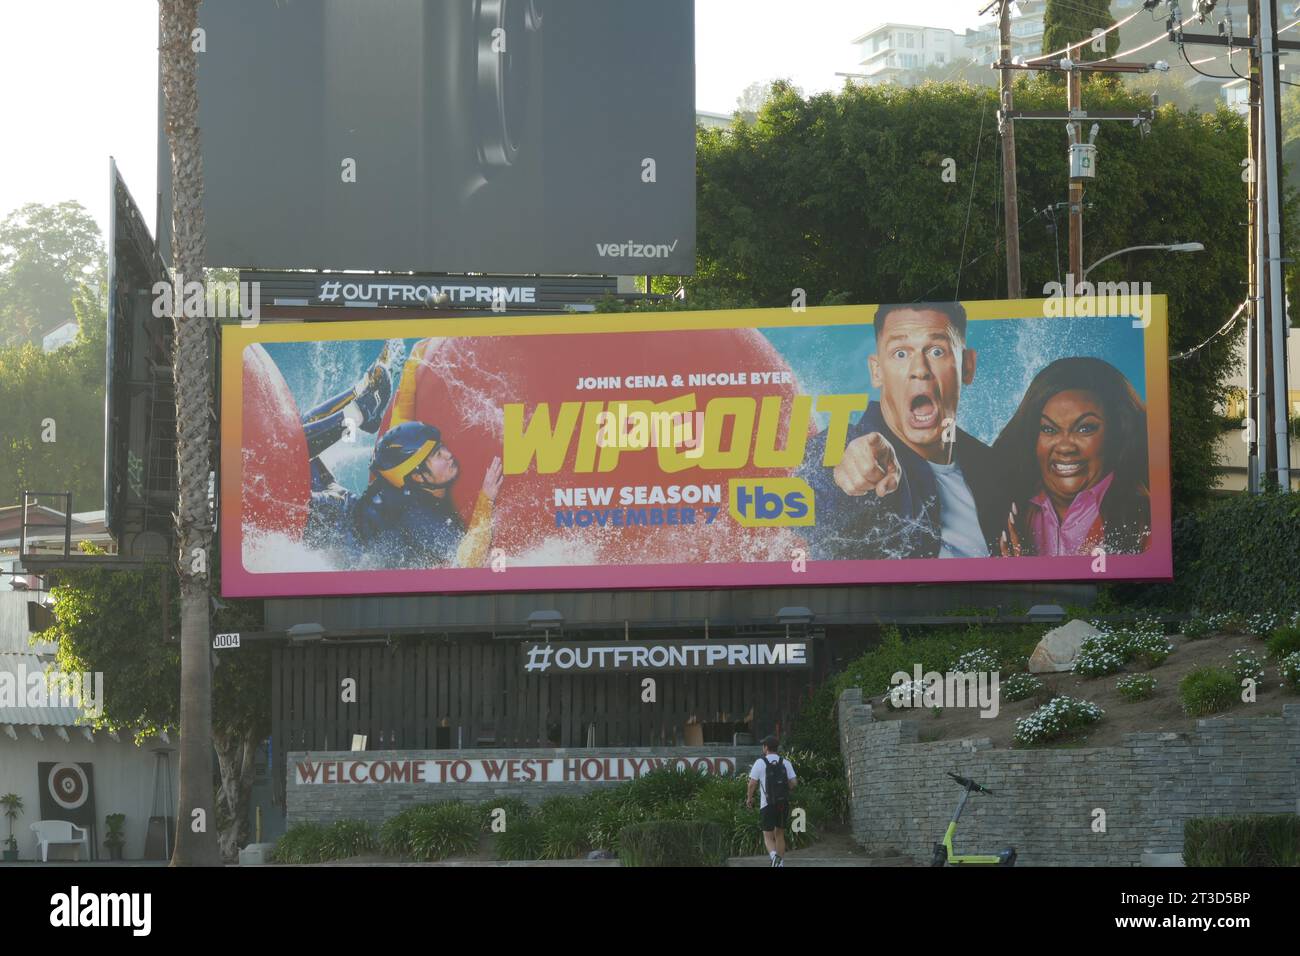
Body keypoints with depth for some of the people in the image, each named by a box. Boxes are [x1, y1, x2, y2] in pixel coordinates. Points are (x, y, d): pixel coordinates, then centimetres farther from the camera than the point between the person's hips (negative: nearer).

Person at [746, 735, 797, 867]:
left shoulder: (760, 762, -5)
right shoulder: (785, 763, 4)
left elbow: (752, 783, -8)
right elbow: (793, 782, -2)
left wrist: (749, 798, 8)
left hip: (767, 804, -3)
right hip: (784, 804, 3)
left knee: (768, 837, 1)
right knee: (780, 835, 17)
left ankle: (774, 855, -27)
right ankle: (781, 862, 17)